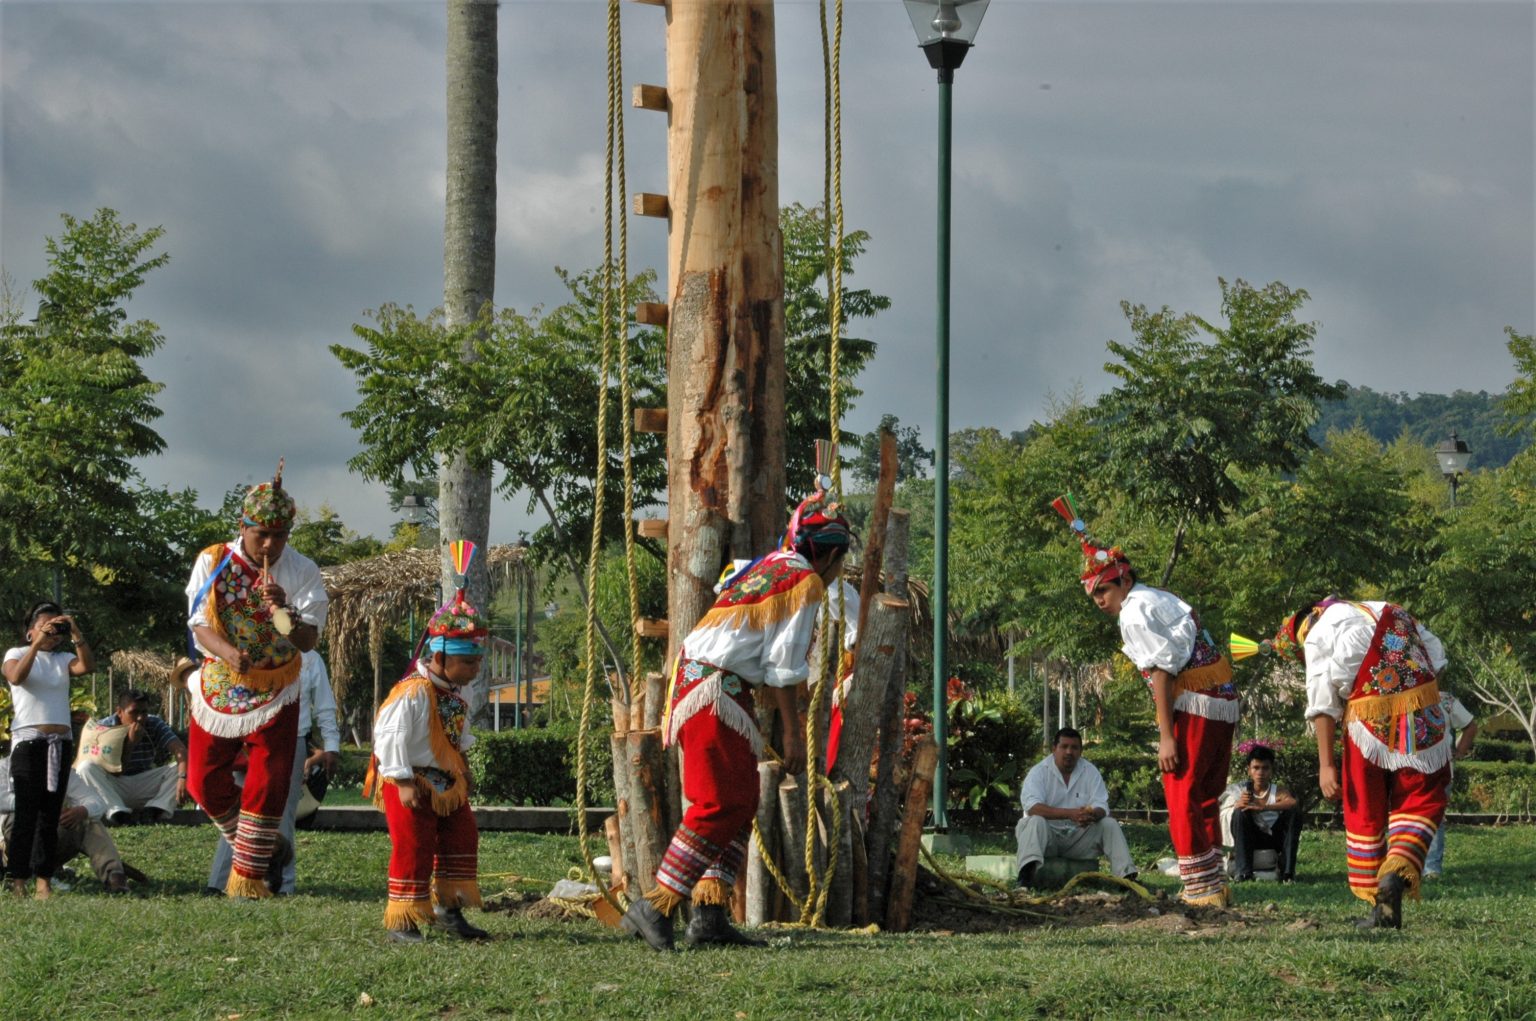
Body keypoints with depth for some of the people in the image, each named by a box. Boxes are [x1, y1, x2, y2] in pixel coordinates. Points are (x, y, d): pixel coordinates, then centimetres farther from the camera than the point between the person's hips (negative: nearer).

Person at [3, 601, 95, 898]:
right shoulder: (17, 654, 3)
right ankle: (18, 880, -8)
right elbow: (16, 677, -19)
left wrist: (77, 636, -19)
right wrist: (37, 644, -25)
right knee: (26, 811, -8)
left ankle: (43, 880, 5)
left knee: (51, 813, 3)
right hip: (28, 740, -4)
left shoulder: (63, 659, 11)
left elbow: (88, 666, -9)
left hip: (60, 742, 4)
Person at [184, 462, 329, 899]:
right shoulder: (213, 562, -7)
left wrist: (285, 610, -38)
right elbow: (199, 625, -12)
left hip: (274, 694, -2)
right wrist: (226, 650, -34)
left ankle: (248, 872, 5)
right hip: (218, 687, 2)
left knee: (268, 785, -7)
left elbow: (309, 640, -17)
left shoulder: (302, 571, -10)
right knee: (205, 782, 7)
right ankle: (262, 847, 27)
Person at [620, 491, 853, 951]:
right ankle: (655, 907, -17)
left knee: (742, 804, 11)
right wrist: (792, 731, -9)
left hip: (692, 678, 10)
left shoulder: (767, 566, 22)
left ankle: (710, 914, 6)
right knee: (721, 806, -13)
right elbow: (782, 666, -11)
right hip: (715, 692, -10)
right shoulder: (805, 582, -5)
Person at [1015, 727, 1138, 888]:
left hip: (1078, 836, 3)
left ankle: (1127, 875, -27)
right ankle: (1028, 872, -58)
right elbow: (1032, 807, -23)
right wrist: (1070, 813, -37)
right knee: (1035, 821, -34)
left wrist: (1091, 815, -33)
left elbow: (1101, 807, -5)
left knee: (1109, 824, -16)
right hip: (1047, 835, -3)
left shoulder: (1090, 771, 4)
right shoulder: (1039, 772, -6)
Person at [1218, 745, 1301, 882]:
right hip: (1250, 839, 0)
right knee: (1240, 812, -27)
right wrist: (1237, 805, -38)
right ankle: (1242, 872, -32)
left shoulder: (1278, 792, -7)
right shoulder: (1242, 790, -3)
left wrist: (1263, 808, -43)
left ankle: (1286, 870, -26)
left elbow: (1294, 803, -31)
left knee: (1294, 812, -23)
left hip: (1274, 839, 0)